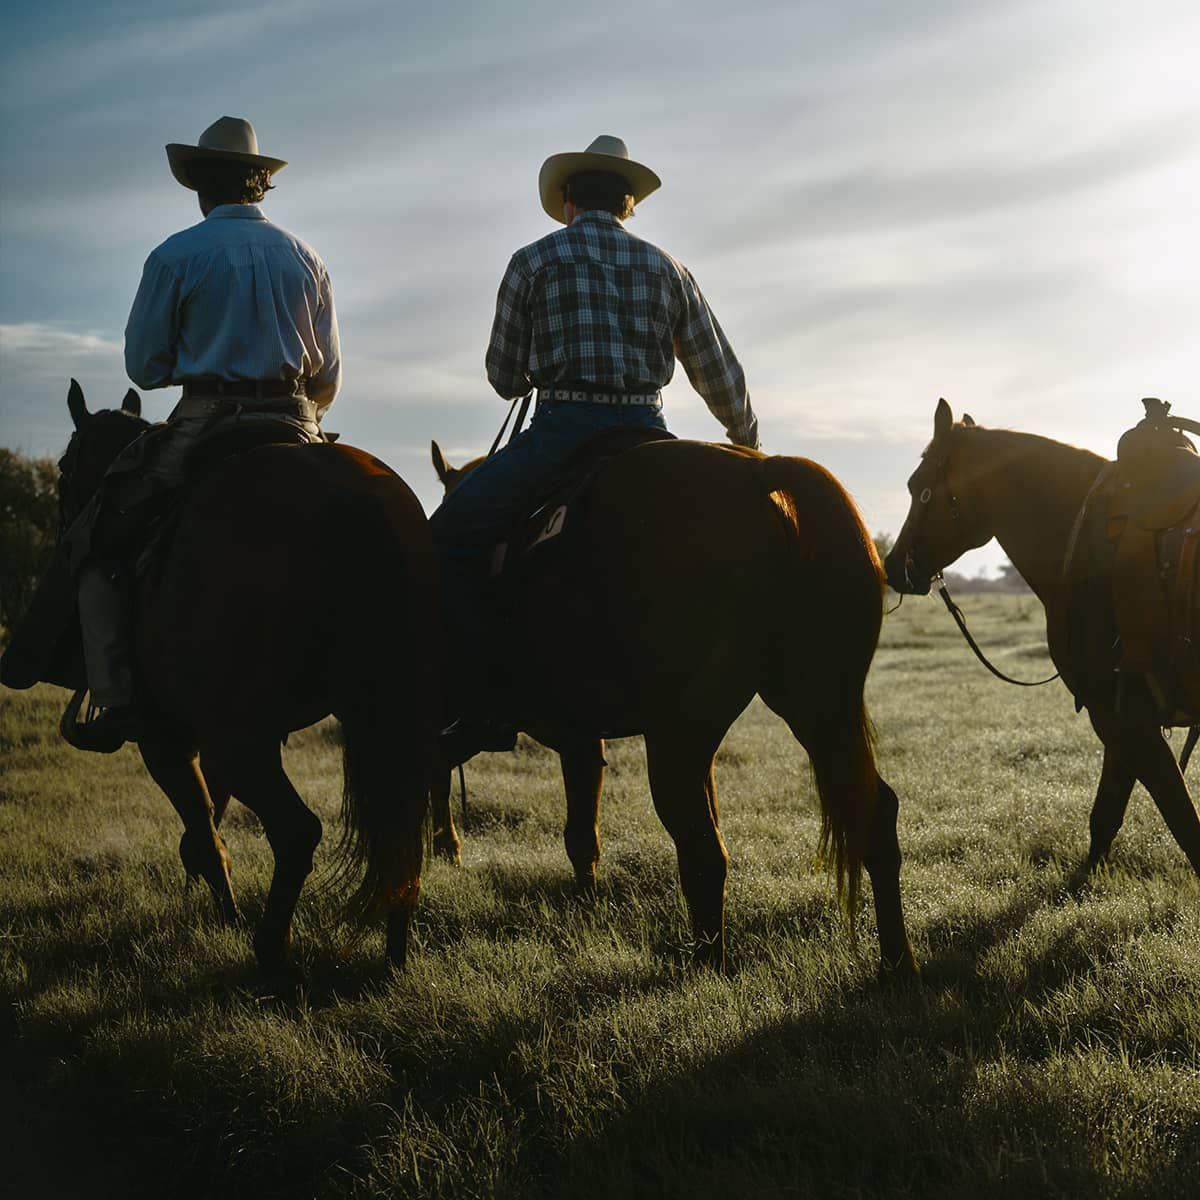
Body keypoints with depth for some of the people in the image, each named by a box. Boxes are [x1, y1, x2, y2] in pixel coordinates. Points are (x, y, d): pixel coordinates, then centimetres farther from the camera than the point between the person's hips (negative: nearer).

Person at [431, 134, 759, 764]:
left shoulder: (532, 262, 6)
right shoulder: (666, 268, 16)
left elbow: (504, 377, 9)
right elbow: (721, 375, 19)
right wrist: (749, 443, 36)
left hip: (564, 430, -4)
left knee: (451, 535, 3)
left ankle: (482, 708, -10)